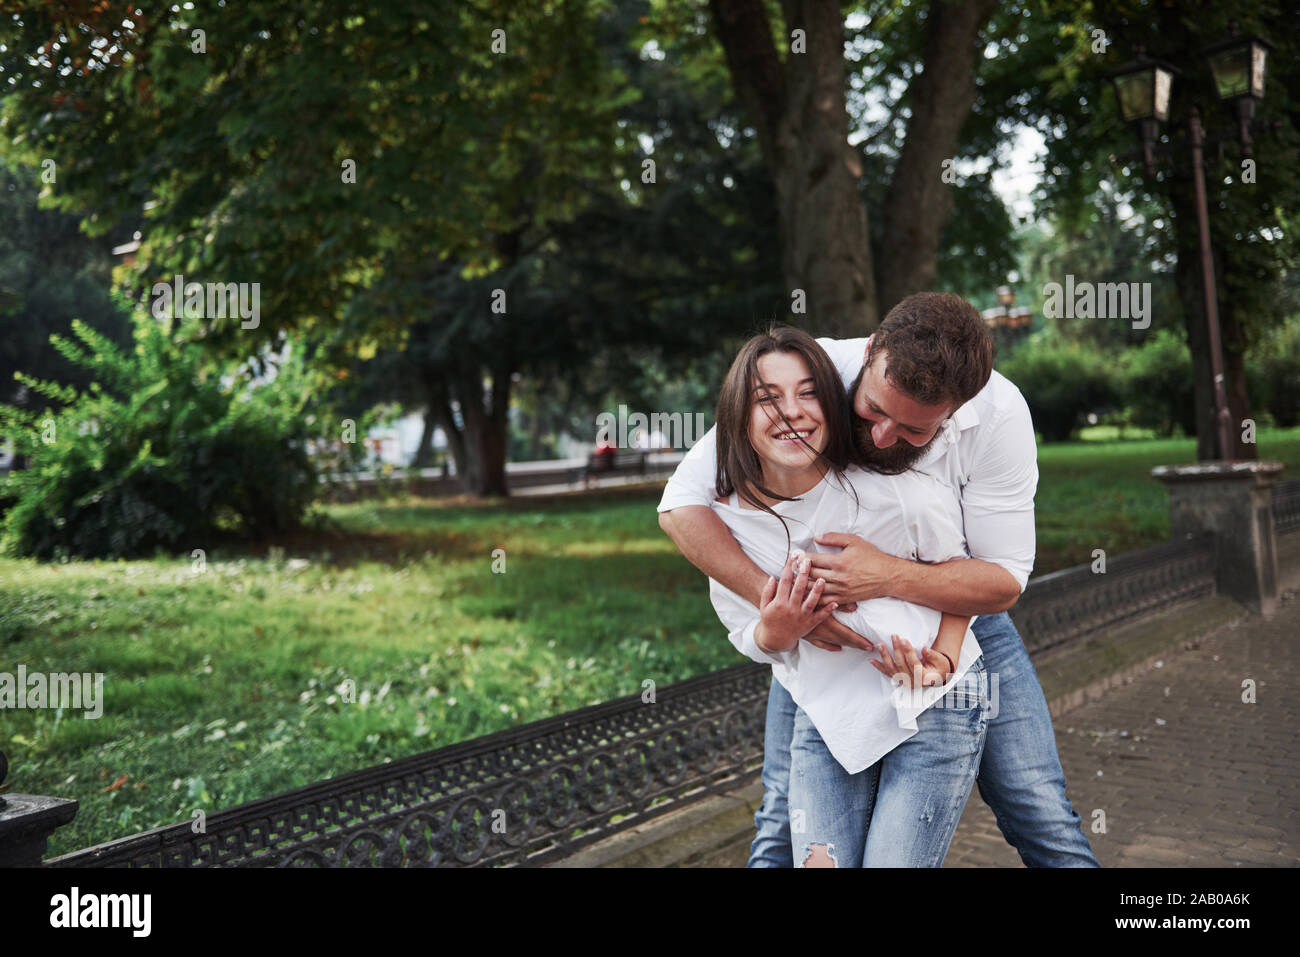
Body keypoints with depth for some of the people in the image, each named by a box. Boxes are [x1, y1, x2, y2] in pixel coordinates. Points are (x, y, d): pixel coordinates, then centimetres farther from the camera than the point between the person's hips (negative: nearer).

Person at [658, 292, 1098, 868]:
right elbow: (682, 504, -25)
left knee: (1045, 823, -3)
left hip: (959, 615, 0)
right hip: (824, 625, 0)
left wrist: (889, 576, -39)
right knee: (786, 826, -1)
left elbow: (1004, 581, -21)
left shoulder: (999, 415, -26)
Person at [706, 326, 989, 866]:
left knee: (892, 863, -6)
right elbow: (748, 637, 4)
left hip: (934, 707, -2)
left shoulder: (901, 494, -22)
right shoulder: (724, 521, -12)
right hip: (825, 716, 3)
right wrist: (776, 632, -19)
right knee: (821, 862, -2)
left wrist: (941, 662, -14)